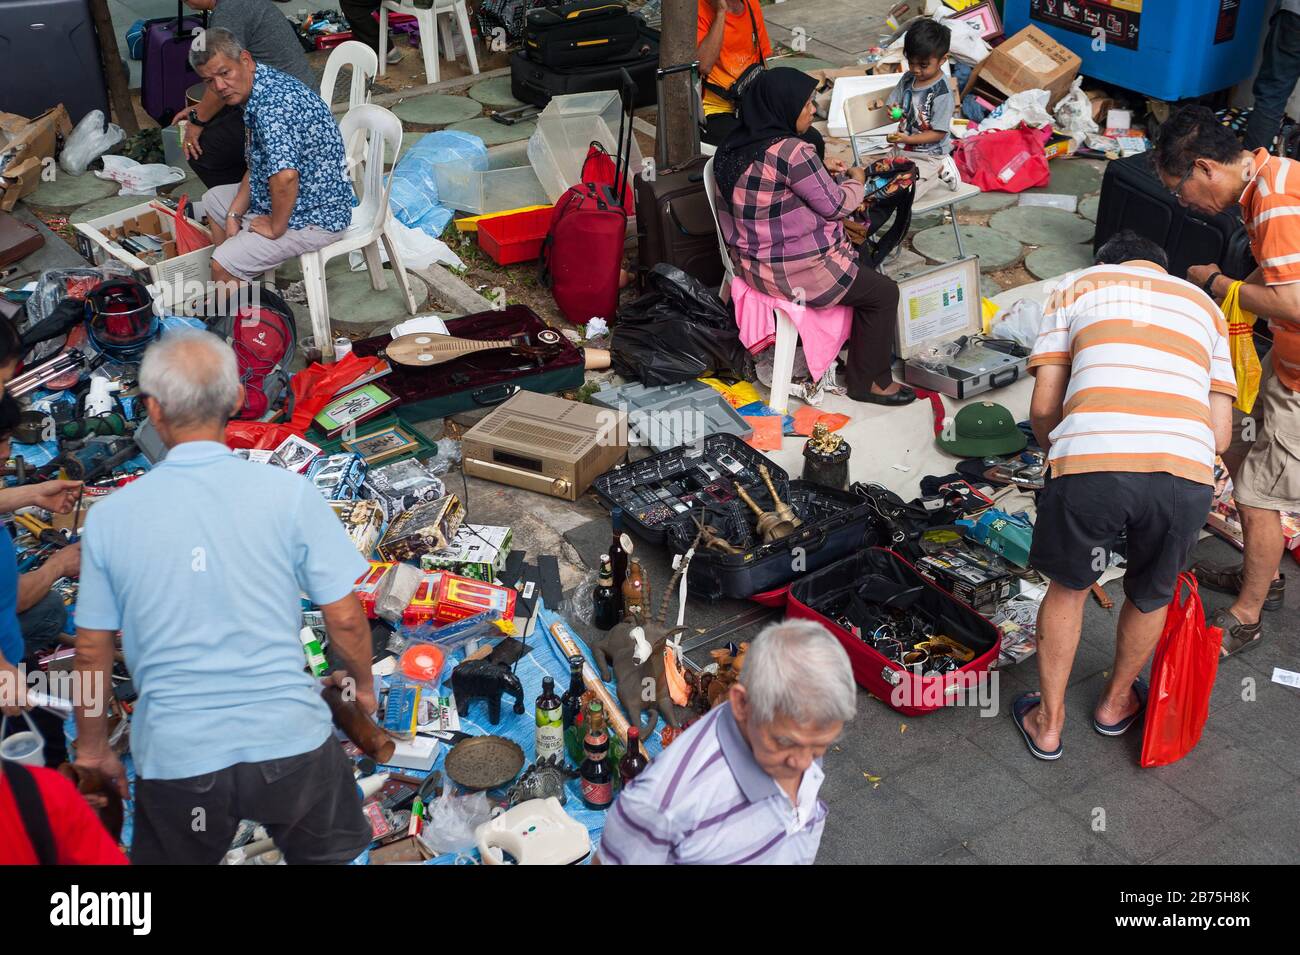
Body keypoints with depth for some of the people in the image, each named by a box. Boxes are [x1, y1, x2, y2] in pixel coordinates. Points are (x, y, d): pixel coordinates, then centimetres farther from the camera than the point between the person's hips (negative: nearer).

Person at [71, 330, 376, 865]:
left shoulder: (109, 516, -6)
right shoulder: (288, 492, -11)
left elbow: (92, 650, 2)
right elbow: (345, 619, -7)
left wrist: (92, 748, 16)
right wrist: (362, 684, 13)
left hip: (175, 759, 1)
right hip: (289, 741, -1)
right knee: (331, 852, 25)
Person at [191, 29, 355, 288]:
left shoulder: (272, 103, -30)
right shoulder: (257, 90, 5)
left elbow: (284, 176, -41)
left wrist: (276, 227, -25)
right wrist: (235, 213, 6)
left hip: (314, 216, -11)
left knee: (223, 265, -18)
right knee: (213, 200, 28)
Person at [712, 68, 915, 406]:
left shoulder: (737, 147, 2)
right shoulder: (790, 151, -25)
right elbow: (836, 205, -14)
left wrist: (820, 169, 14)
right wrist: (856, 182, 6)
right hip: (793, 272, -10)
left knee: (857, 261, 28)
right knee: (883, 292, 6)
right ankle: (870, 382, 17)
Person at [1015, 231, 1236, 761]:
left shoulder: (1077, 286, 24)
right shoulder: (1204, 305, 31)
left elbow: (1043, 407, 15)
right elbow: (1221, 433, 21)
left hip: (1089, 463, -1)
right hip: (1186, 473, 2)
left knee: (1067, 587, 25)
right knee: (1151, 597, 29)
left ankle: (1049, 722, 38)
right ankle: (1116, 702, 51)